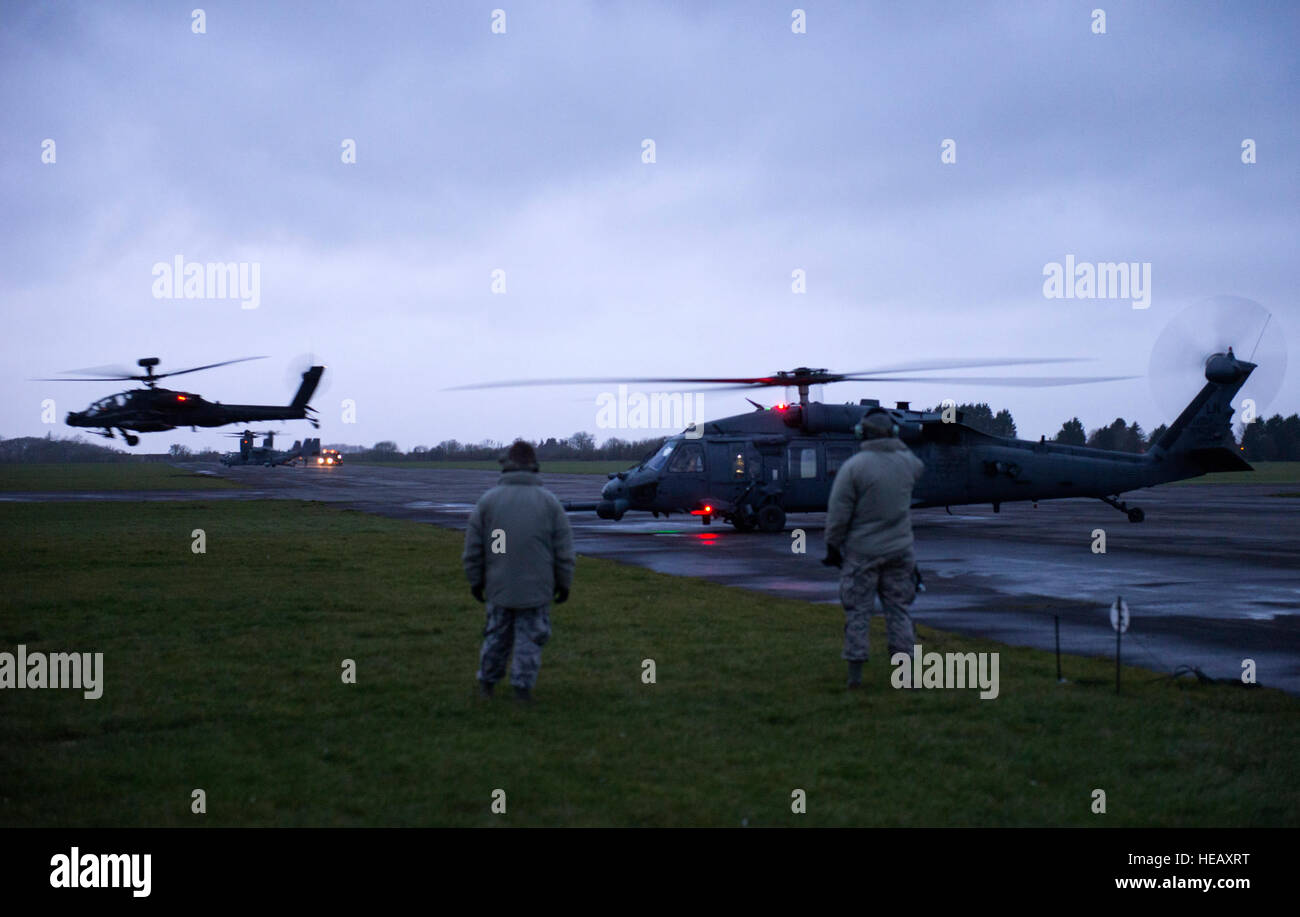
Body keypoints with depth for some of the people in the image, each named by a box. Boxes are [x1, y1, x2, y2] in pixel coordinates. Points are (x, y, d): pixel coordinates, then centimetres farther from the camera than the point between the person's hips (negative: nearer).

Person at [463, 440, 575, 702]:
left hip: (499, 584, 1)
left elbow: (473, 547, 2)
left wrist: (475, 580, 13)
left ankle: (487, 683, 23)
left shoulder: (488, 500, -2)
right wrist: (564, 583, 9)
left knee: (497, 633, 15)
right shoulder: (548, 501, -2)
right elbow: (564, 549, 0)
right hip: (537, 585, -1)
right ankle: (523, 686, 3)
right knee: (530, 636, 5)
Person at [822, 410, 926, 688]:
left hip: (862, 553, -3)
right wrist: (897, 443, 34)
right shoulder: (906, 463, 0)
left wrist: (833, 545, -1)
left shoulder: (853, 466, -14)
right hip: (898, 550, 4)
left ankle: (855, 673, 4)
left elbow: (838, 513, -12)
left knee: (858, 612, 3)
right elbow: (918, 465, 28)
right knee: (898, 610, 10)